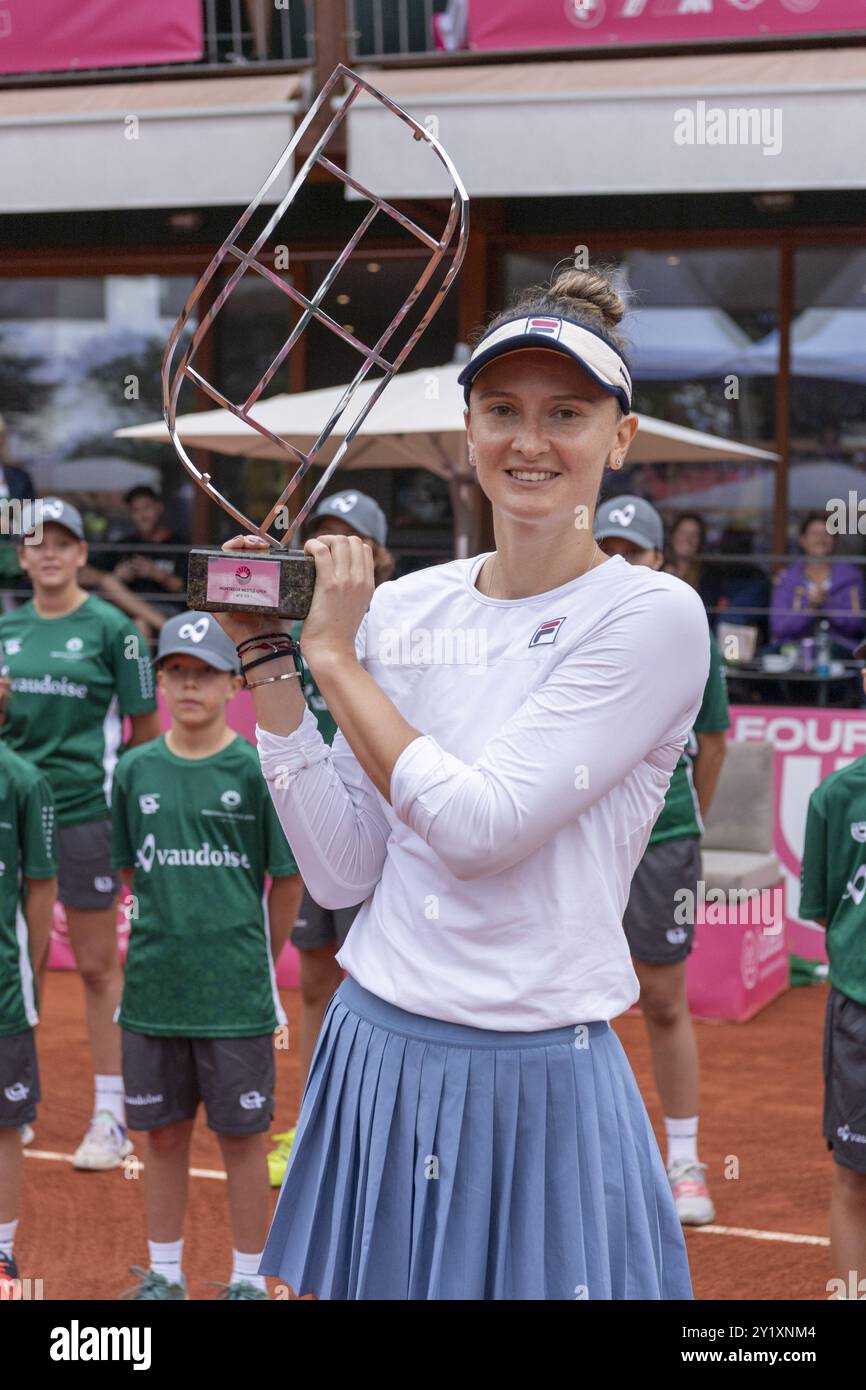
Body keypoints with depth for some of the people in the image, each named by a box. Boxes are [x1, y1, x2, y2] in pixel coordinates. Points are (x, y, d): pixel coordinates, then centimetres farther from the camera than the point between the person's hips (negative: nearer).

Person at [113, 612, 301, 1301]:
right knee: (164, 1133, 14)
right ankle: (165, 1274, 29)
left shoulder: (256, 770, -6)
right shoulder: (137, 770, 3)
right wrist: (169, 925, 6)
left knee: (241, 1136, 7)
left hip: (236, 991, -3)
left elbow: (288, 879, 0)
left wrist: (247, 948, 6)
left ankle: (249, 1278, 21)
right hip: (153, 984, 3)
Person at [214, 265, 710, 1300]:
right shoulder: (401, 609, 4)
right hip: (371, 1050, 5)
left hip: (537, 1086, -4)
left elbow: (477, 826, -19)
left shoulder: (652, 616, -10)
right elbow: (342, 875, 2)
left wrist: (333, 655, -11)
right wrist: (270, 664, -3)